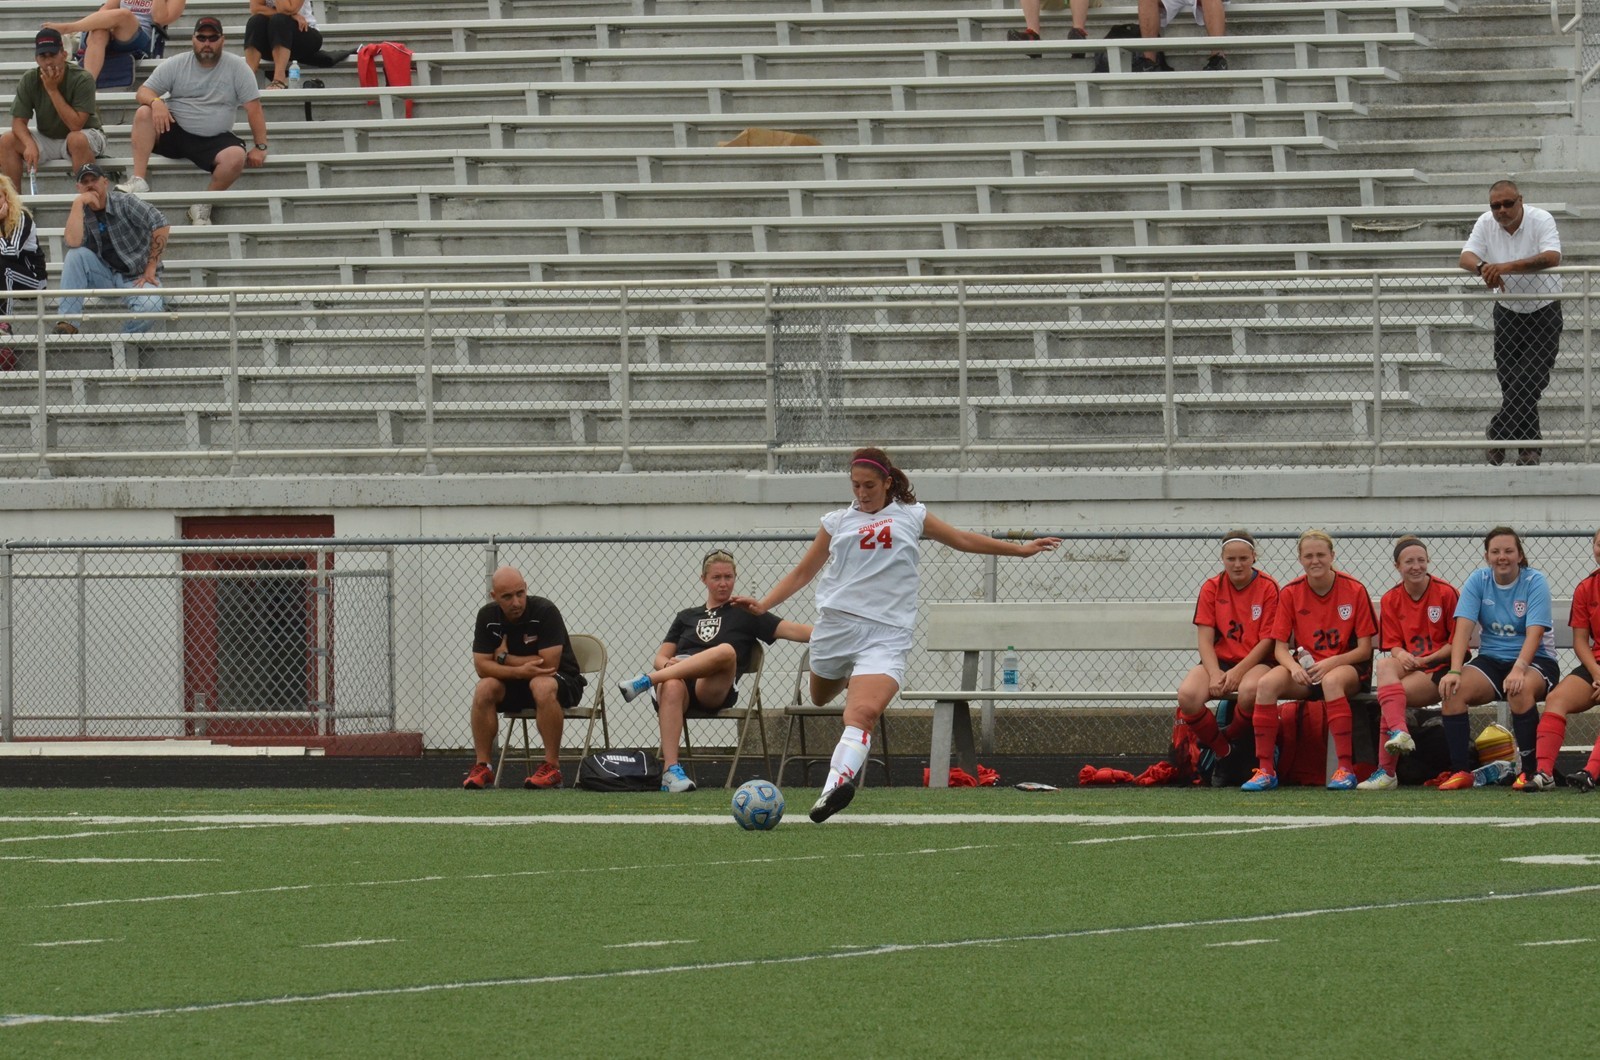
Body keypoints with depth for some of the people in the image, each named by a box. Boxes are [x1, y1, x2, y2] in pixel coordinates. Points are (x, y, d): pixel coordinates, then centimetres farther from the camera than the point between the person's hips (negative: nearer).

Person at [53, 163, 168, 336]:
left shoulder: (124, 203, -9)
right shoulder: (81, 213, 2)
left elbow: (161, 225, -15)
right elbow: (73, 242, -19)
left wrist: (151, 268, -16)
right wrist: (78, 203, -19)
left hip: (137, 277, -4)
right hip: (105, 276, 4)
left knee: (150, 308, -36)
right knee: (76, 255, -22)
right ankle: (68, 322, -25)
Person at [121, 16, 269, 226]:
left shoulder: (237, 68, -2)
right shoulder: (175, 64, 2)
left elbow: (253, 108, -3)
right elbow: (142, 92, -1)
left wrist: (260, 147, -10)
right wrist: (156, 102, -26)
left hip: (214, 140, -1)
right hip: (175, 132, 1)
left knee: (236, 157, -33)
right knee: (143, 113, -26)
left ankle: (203, 206, -13)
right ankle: (138, 181, -29)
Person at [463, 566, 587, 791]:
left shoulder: (545, 612, -20)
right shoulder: (487, 616, -6)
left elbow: (548, 664, -26)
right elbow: (481, 666, -12)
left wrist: (505, 659, -17)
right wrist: (520, 671, -29)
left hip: (561, 681, -4)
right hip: (514, 685, 4)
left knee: (542, 686, -38)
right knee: (484, 689, -25)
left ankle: (552, 768, -32)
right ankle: (482, 767, -19)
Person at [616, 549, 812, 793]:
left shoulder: (745, 614, 22)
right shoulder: (686, 617, 30)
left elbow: (791, 631, 10)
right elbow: (661, 656, 23)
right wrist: (666, 663, -2)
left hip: (714, 691, -1)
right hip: (677, 675, 1)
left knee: (727, 651, -36)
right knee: (671, 688, -39)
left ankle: (647, 681, -37)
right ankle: (670, 770, -49)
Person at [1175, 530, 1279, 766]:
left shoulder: (1268, 587, -2)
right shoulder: (1212, 587, 4)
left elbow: (1267, 640, -6)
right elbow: (1205, 639, 0)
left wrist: (1238, 671, -18)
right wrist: (1215, 673, -18)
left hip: (1255, 662, -2)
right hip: (1219, 661, 2)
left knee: (1250, 690, -40)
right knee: (1188, 695, -30)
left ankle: (1231, 738, -8)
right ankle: (1218, 748, -6)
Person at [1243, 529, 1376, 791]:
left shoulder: (1354, 591, -6)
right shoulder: (1290, 593, 1)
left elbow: (1364, 649, -6)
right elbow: (1280, 647, 0)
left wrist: (1330, 663, -22)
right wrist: (1294, 667, -23)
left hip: (1346, 666, -3)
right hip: (1305, 667, 3)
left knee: (1331, 681, -39)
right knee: (1266, 684, -27)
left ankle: (1346, 768, -39)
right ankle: (1265, 769, -24)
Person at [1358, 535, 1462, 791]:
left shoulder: (1446, 593, -5)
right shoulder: (1391, 600, 9)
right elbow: (1394, 645, 8)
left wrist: (1425, 660, -14)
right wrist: (1401, 655, -17)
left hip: (1440, 667, -4)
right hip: (1409, 666, 4)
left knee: (1390, 694, -28)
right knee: (1384, 666, -32)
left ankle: (1386, 770, -26)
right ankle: (1399, 732, -46)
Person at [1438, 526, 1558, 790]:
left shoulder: (1535, 582, -9)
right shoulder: (1477, 581, 0)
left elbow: (1534, 633, -20)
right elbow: (1464, 627, -10)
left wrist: (1518, 669, -36)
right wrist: (1455, 671, -25)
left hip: (1535, 660, -4)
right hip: (1491, 659, 4)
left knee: (1520, 689, -38)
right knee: (1452, 689, -25)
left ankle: (1529, 770, -25)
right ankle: (1460, 771, -21)